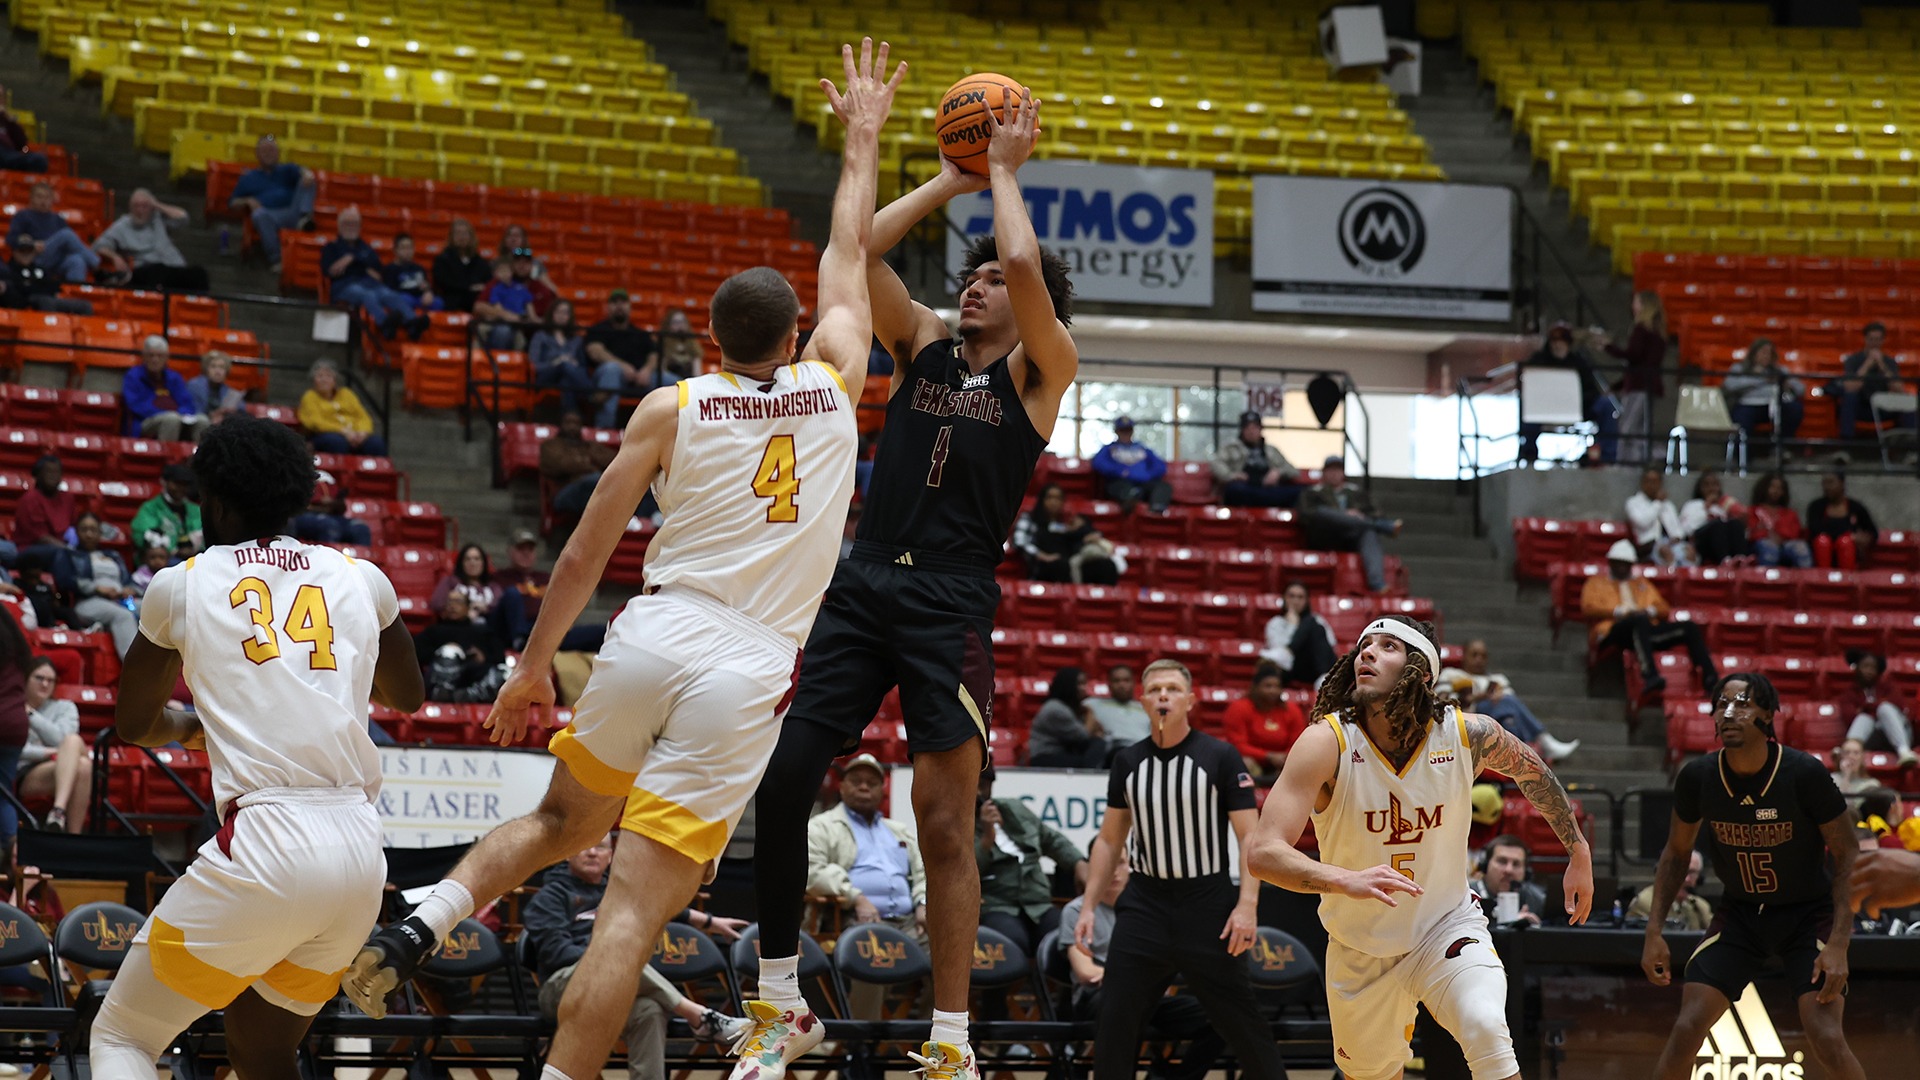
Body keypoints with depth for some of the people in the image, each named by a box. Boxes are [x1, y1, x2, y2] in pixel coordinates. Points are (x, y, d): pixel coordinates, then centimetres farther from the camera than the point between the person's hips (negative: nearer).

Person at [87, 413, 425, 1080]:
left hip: (264, 845, -5)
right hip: (362, 855, 5)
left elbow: (132, 724, 22)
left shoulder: (183, 583, 7)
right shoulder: (362, 580, 15)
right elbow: (408, 696, 35)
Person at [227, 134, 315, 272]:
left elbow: (301, 171, 5)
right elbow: (233, 203, 23)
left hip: (293, 213, 1)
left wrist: (308, 174, -22)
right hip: (271, 216, -1)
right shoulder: (248, 177, 28)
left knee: (306, 181, -15)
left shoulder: (287, 170, 28)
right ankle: (274, 259, -41)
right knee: (259, 214, -37)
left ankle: (304, 217, -38)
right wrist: (248, 202, 0)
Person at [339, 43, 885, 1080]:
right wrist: (862, 138, 35)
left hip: (651, 634, 2)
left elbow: (586, 550, 6)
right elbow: (847, 258, 24)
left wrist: (535, 661, 15)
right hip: (748, 673, -2)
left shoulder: (670, 409, 6)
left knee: (558, 825, 27)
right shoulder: (833, 386, 7)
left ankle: (416, 927, 6)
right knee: (630, 910, -7)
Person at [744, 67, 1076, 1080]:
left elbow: (1025, 264, -12)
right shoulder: (923, 343, 17)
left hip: (950, 605, -4)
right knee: (779, 780, -3)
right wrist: (952, 176, 10)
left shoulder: (1041, 370, 4)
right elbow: (857, 251, 5)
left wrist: (1004, 170, 4)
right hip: (862, 586, 4)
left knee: (945, 822, -5)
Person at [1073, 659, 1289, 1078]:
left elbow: (1250, 836, -7)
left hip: (1208, 902, -3)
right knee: (1114, 1022, -1)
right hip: (1145, 902, 3)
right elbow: (1109, 839, 14)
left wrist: (1247, 905, -17)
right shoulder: (1128, 762, 6)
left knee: (1241, 1021, 0)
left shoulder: (1220, 757, -5)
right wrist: (1088, 907, 9)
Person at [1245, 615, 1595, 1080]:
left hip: (1447, 927, 0)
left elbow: (1531, 769, 10)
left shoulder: (1469, 734, -15)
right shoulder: (1327, 741, -22)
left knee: (1485, 1029, -28)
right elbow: (1262, 853, -31)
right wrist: (1346, 880, -48)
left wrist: (1578, 851, 14)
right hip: (1359, 949, 0)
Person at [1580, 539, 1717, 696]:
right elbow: (1588, 610, 5)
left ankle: (1709, 677, -30)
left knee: (1689, 627, -15)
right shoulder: (1597, 582, 22)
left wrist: (1649, 611, -1)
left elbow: (1664, 610, 24)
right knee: (1640, 621, -41)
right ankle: (1650, 676, -60)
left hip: (1646, 631, 5)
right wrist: (1618, 612, -10)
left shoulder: (1642, 583, 34)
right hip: (1611, 633, -5)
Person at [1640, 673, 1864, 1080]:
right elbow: (1676, 853, 5)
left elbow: (1848, 858, -14)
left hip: (1809, 912, -3)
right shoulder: (1697, 777, -13)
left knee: (1827, 1040, -18)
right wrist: (1654, 932, -1)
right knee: (1686, 1031, -9)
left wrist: (1838, 944, -21)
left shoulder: (1805, 773, -23)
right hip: (1739, 913, 3)